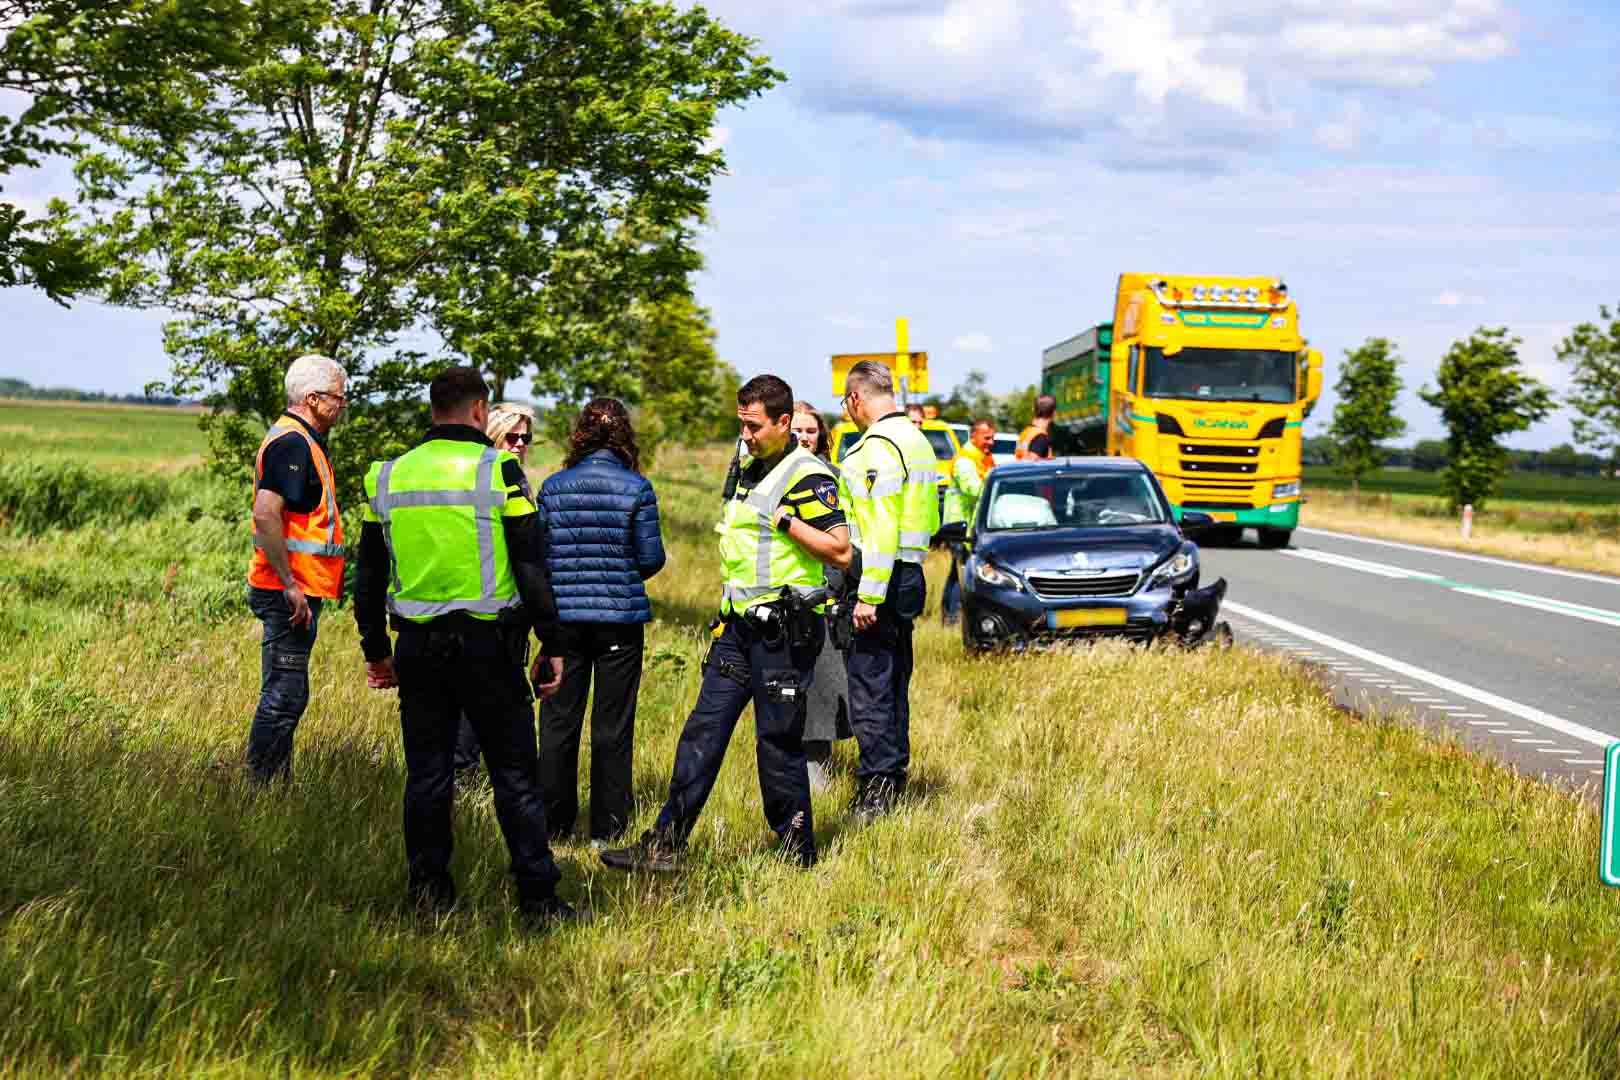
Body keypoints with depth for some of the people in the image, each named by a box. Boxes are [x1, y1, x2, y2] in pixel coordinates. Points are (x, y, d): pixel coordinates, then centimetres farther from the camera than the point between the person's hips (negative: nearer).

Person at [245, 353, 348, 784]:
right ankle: (260, 786, -5)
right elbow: (266, 514, -25)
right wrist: (290, 585, -25)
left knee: (287, 695, 15)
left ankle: (276, 786, 21)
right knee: (284, 695, -8)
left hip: (297, 590, 11)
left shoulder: (303, 441, 18)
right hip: (290, 591, -11)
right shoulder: (292, 442, -15)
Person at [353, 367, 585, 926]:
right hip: (486, 643, -4)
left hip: (418, 646, 4)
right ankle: (538, 898, 3)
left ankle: (429, 892, 14)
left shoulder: (387, 476, 7)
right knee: (515, 775, 2)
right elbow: (531, 564, -8)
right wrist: (550, 644, -2)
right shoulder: (497, 469, -6)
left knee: (426, 775, 11)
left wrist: (375, 651, 22)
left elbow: (369, 575, 13)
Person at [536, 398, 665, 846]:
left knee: (559, 720, 10)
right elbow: (651, 558, -6)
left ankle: (554, 823, 14)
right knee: (612, 725, 6)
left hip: (564, 616, 1)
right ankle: (606, 829, 11)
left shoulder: (553, 487, -1)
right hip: (620, 616, -1)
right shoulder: (637, 488, -7)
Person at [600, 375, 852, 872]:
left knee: (778, 740, -2)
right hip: (740, 624, 9)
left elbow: (841, 552, -18)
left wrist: (784, 518, -21)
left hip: (784, 628, -9)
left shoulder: (807, 476, -12)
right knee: (703, 732, 5)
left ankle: (798, 852, 11)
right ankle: (664, 844, 6)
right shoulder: (751, 468, 16)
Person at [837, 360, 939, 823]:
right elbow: (931, 520, 22)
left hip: (879, 579, -10)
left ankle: (876, 790, -6)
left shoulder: (877, 448, -16)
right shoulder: (917, 441, 16)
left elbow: (882, 528, -22)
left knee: (868, 688, -7)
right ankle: (894, 778, 23)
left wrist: (868, 595, -21)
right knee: (894, 685, 16)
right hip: (909, 576, 10)